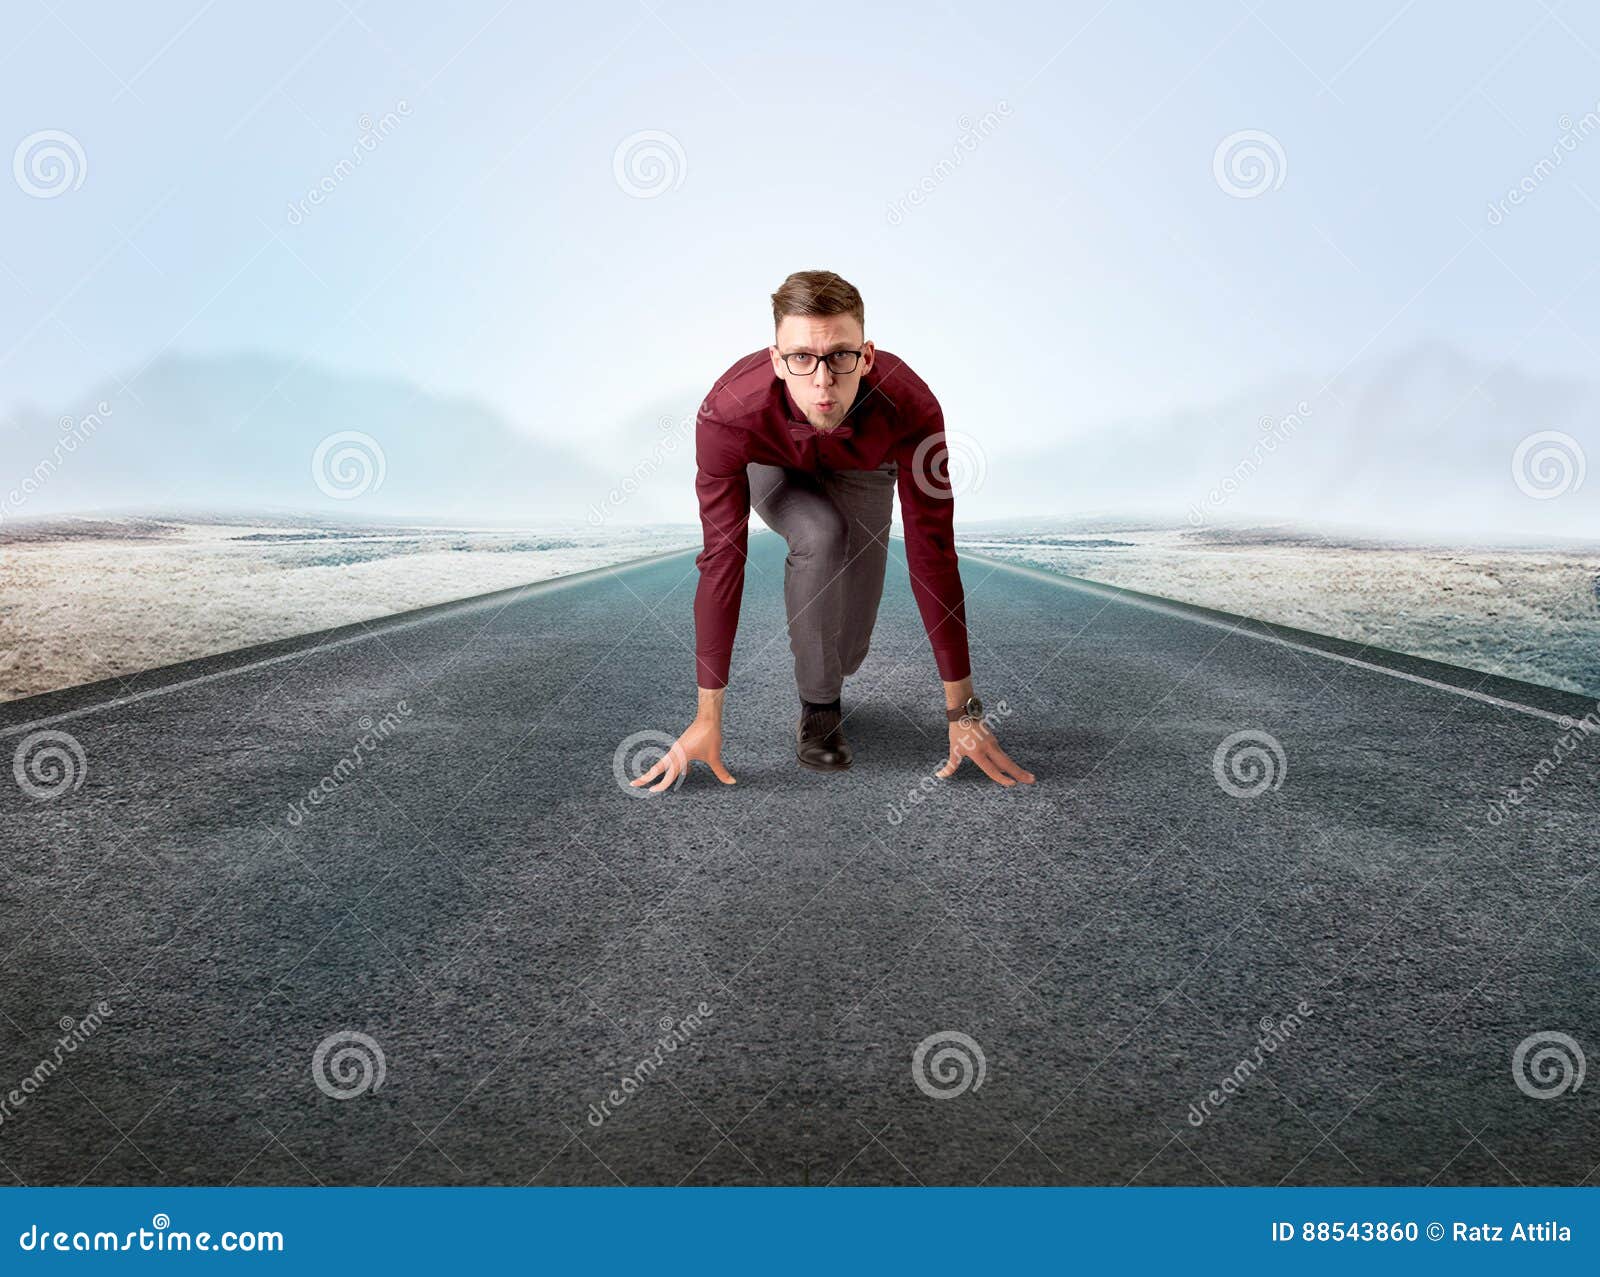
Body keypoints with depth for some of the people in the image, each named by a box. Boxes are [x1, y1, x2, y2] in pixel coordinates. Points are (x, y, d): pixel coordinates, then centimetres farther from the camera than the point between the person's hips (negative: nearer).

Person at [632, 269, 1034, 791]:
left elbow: (932, 552, -35)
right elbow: (721, 560, -37)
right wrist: (707, 718, -34)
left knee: (848, 649, -8)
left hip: (862, 469, 1)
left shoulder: (909, 407, -40)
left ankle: (828, 677, 32)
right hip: (773, 468, -1)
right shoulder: (728, 414, -41)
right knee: (821, 534, -35)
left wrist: (961, 712, -31)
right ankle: (818, 707, -11)